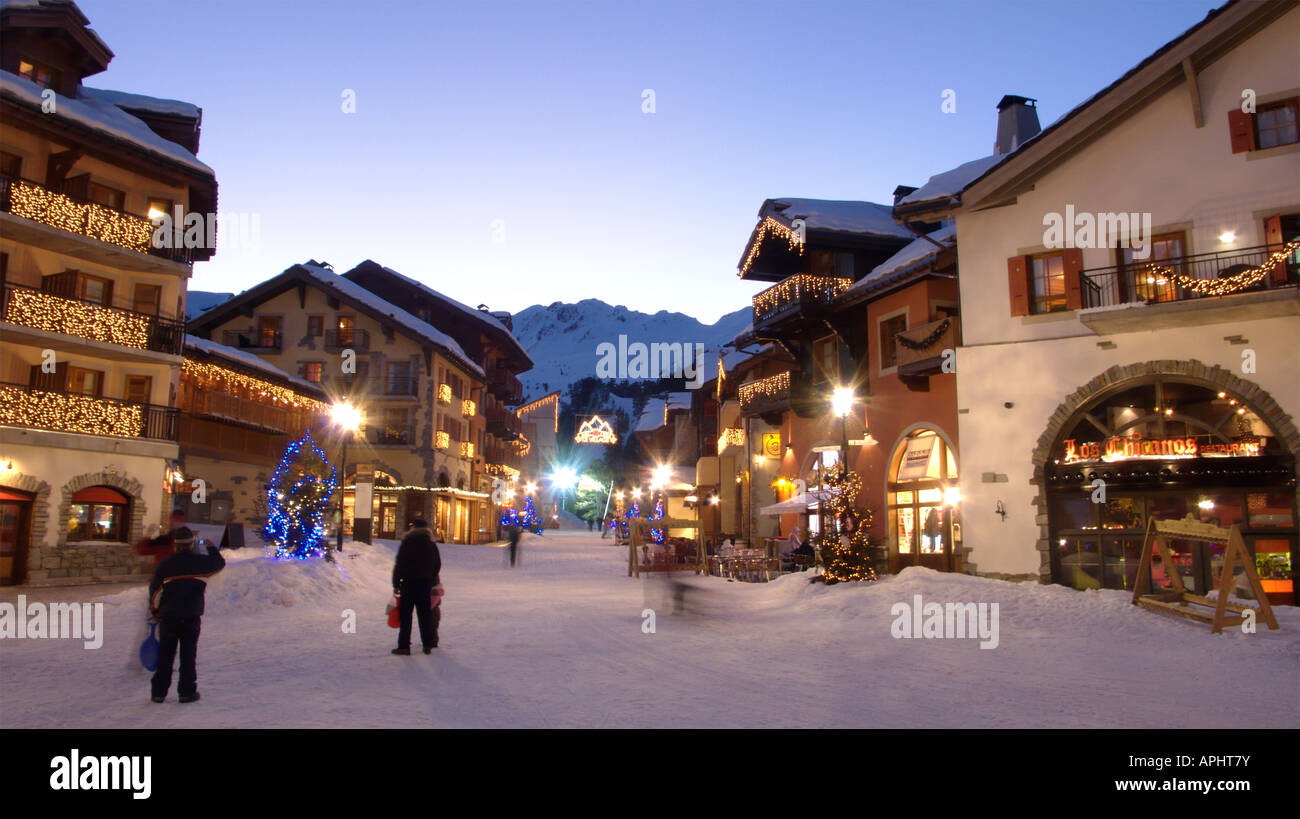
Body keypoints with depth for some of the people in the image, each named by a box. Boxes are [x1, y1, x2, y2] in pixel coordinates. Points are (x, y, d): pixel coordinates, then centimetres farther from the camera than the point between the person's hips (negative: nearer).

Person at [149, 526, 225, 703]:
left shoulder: (165, 564, -2)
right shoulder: (201, 561, -4)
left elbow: (155, 589, 3)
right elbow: (220, 563, 16)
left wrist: (154, 611, 17)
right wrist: (211, 548, 32)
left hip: (168, 616, 1)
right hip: (192, 616, -1)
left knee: (165, 655, 10)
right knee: (188, 655, 6)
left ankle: (159, 692, 13)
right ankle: (187, 692, 7)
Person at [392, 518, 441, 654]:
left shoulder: (407, 541, -5)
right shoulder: (431, 543, 8)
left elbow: (399, 564, -7)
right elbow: (438, 565, 11)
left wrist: (396, 584, -2)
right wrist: (432, 582, 17)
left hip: (409, 582, -4)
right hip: (426, 584, 4)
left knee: (405, 614, 1)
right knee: (425, 614, 9)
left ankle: (404, 646, -1)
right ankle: (428, 644, 10)